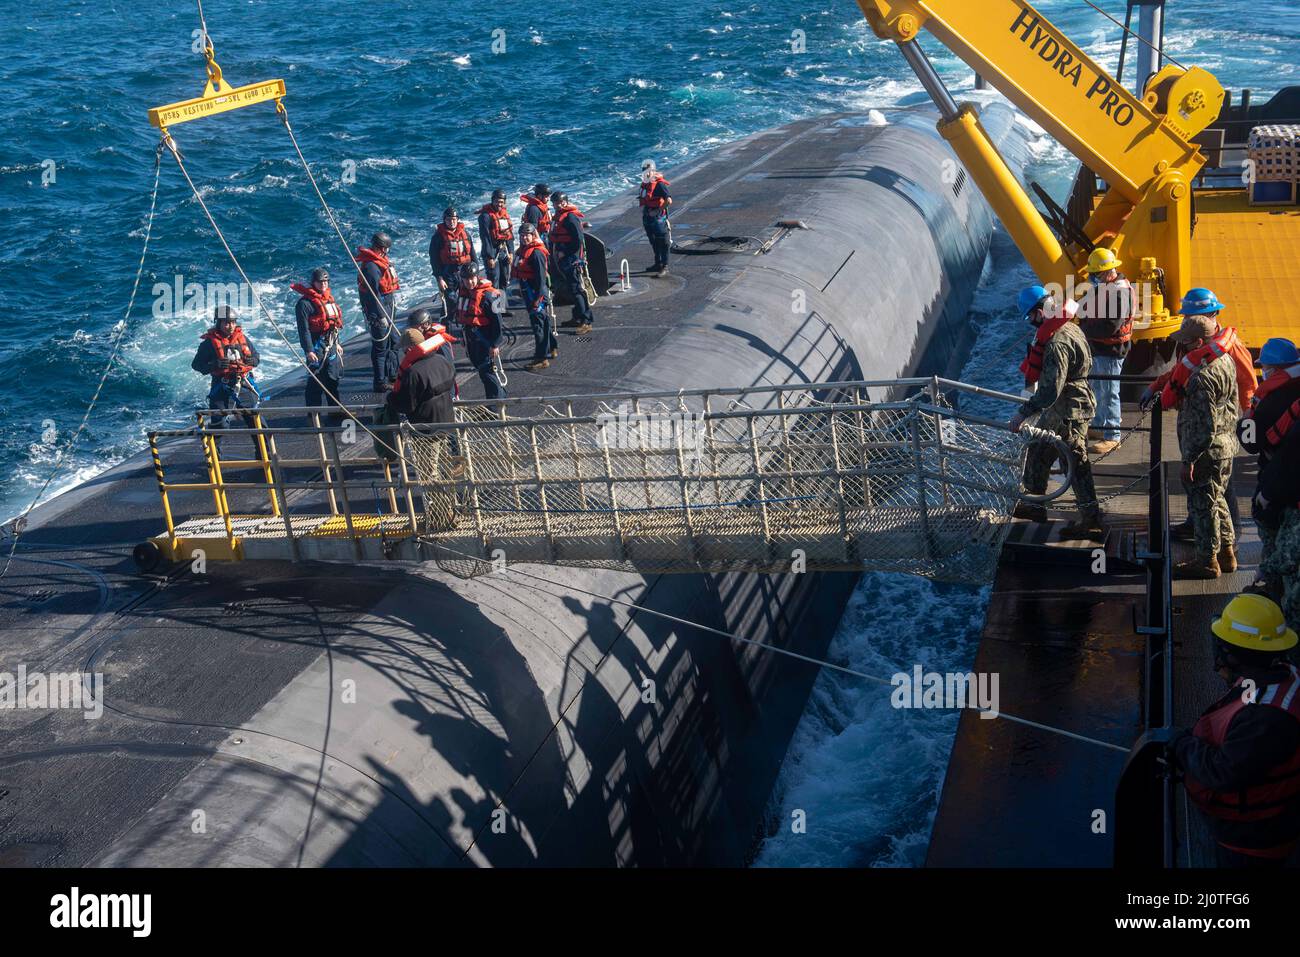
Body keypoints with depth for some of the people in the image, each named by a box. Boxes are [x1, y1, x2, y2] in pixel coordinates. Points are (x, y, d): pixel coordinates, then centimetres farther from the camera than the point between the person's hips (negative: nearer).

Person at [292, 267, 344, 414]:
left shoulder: (329, 298, 15)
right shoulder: (305, 303, -12)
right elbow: (304, 329, -17)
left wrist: (337, 343, 25)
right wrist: (308, 350, -22)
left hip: (331, 345, 8)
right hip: (316, 346, -8)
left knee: (333, 378, 15)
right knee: (316, 381, -6)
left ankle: (335, 408, 27)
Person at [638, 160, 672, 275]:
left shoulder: (659, 184, -17)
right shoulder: (645, 184, 9)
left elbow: (669, 201, -25)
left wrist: (657, 211, -21)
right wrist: (643, 212, 15)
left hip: (658, 218, -9)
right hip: (647, 218, 9)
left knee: (662, 243, -3)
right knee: (654, 242, 19)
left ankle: (665, 267, 2)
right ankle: (658, 264, 31)